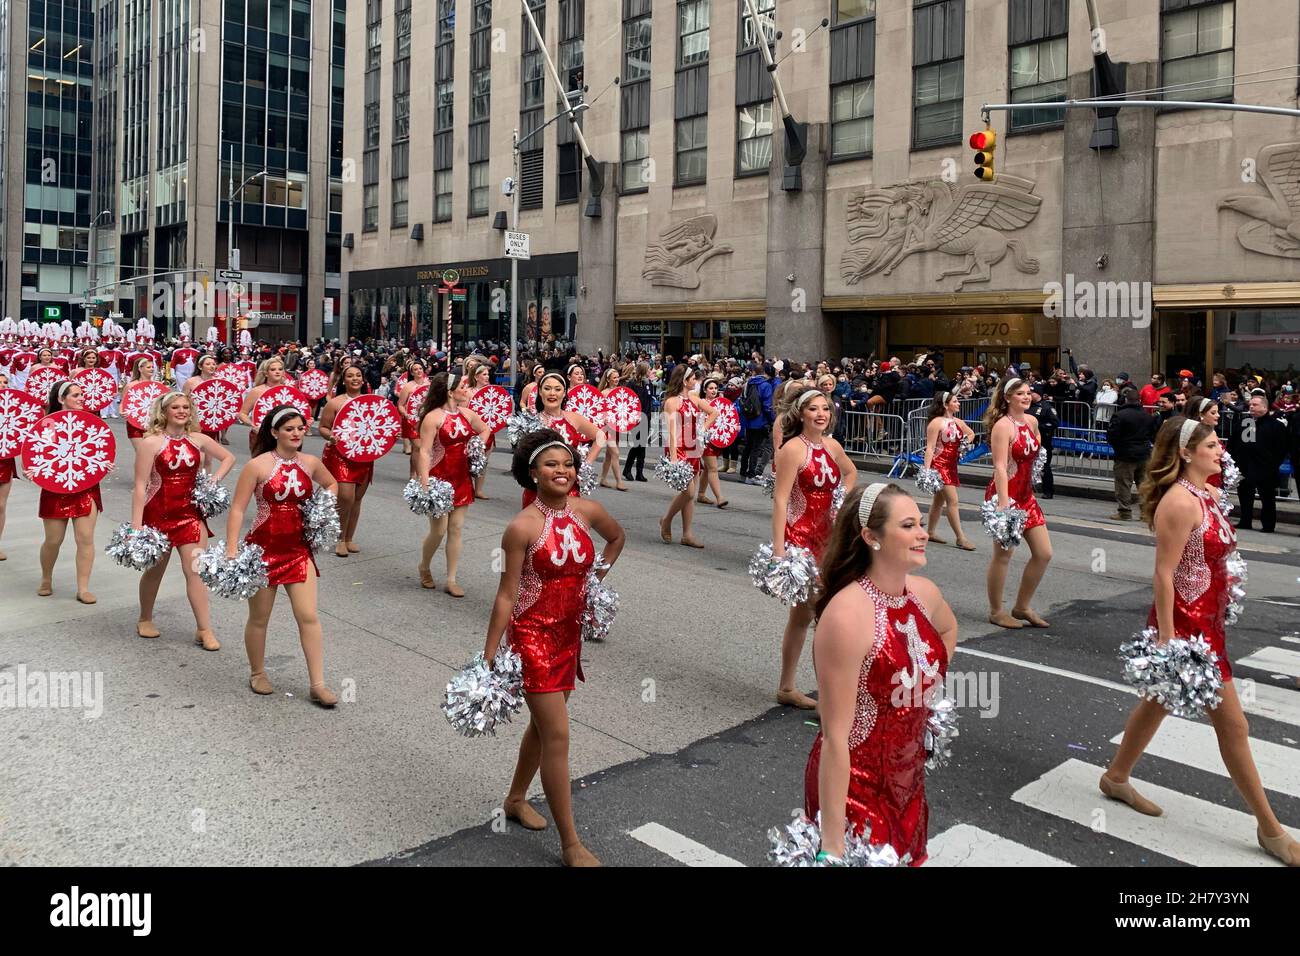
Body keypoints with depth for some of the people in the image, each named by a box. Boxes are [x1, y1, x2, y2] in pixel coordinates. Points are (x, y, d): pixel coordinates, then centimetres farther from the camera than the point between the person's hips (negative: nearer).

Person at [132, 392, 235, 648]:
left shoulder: (198, 440, 2)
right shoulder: (151, 442, -10)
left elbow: (228, 458, 19)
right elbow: (140, 486, -13)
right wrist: (136, 525, -17)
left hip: (190, 512, 3)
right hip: (158, 513, -3)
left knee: (195, 570, -3)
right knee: (155, 569, 14)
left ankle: (204, 630, 1)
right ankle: (145, 620, 36)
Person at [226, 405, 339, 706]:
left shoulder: (310, 463, 1)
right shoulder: (258, 465, -12)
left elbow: (331, 484, 23)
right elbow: (237, 510, -11)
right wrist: (231, 550, -17)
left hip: (298, 548, 3)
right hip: (263, 548, -3)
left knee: (309, 616, -2)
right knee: (259, 618, 11)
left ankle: (317, 685, 4)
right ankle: (257, 674, 33)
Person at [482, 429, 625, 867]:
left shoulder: (587, 511, -4)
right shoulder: (522, 527, -18)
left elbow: (616, 536, 19)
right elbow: (506, 596, -14)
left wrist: (598, 579, 9)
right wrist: (488, 657, -12)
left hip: (569, 633, 6)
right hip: (532, 635, -6)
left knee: (543, 723, 21)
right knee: (558, 736, -5)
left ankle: (516, 799, 45)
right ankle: (571, 844, 7)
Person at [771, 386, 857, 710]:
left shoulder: (831, 445, 7)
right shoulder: (794, 449, -15)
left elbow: (851, 471, 30)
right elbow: (780, 500, -18)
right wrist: (778, 550, -22)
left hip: (825, 538, 8)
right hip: (800, 538, -8)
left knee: (803, 614, 15)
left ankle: (787, 688, 28)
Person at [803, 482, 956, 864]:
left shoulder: (924, 593, -3)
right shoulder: (848, 614, -26)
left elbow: (948, 628, 23)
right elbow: (835, 736, -25)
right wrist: (832, 841, -23)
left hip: (909, 782, 7)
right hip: (855, 786, -7)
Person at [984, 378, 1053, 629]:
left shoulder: (1032, 421, 8)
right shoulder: (1003, 425, -14)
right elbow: (1000, 467, -21)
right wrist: (1003, 503, -28)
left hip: (1026, 495, 8)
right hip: (1005, 495, -8)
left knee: (1044, 554, 8)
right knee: (1002, 554, 2)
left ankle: (1022, 607, 22)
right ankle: (996, 612, 17)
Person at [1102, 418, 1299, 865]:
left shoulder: (1209, 494, 7)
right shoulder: (1180, 501, -22)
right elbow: (1163, 574, -22)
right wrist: (1166, 637, -22)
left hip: (1206, 620, 10)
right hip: (1185, 624, -10)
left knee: (1160, 700, 20)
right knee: (1232, 723, 0)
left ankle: (1116, 777, 37)